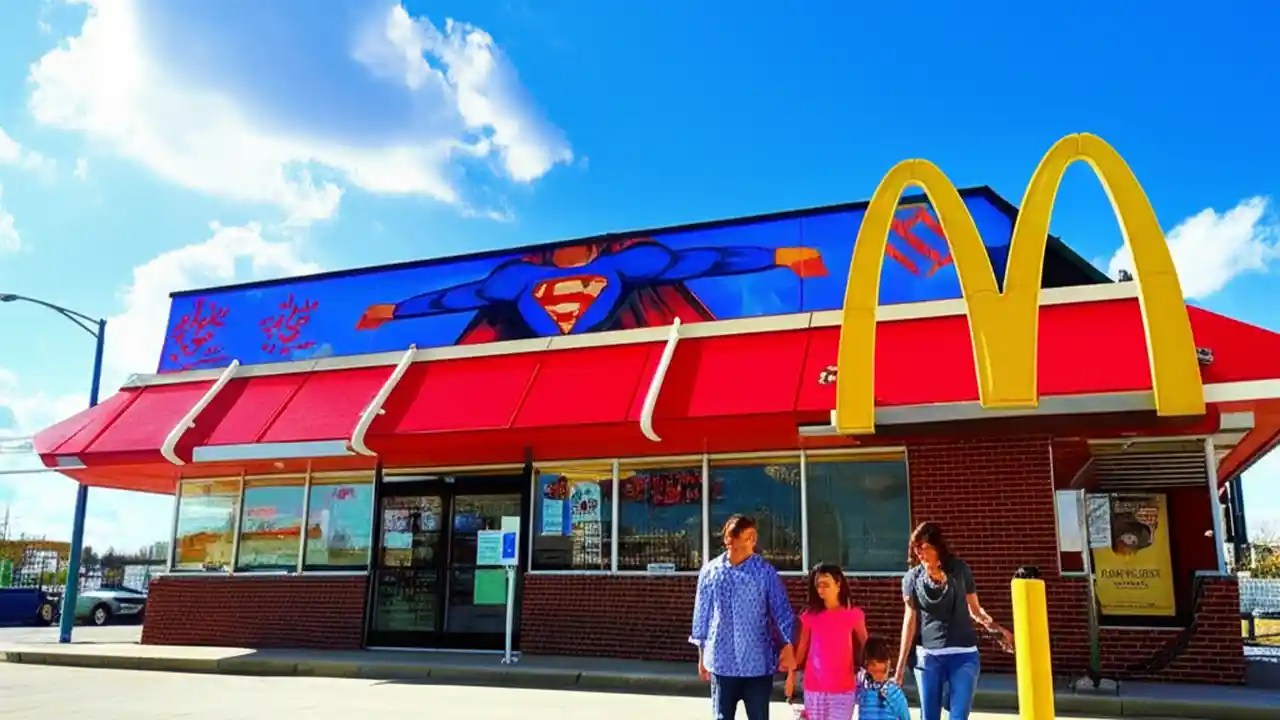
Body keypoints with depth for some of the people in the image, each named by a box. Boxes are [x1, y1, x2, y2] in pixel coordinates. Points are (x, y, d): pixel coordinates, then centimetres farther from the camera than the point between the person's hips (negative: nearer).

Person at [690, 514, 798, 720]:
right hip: (722, 662, 1)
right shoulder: (710, 571, -2)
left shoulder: (765, 571, -6)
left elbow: (781, 609, -8)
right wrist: (702, 657, 11)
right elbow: (702, 614, 7)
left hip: (757, 663, -1)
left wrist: (788, 645, -24)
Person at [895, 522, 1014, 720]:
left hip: (963, 655, -1)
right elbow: (910, 621, 2)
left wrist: (995, 627, -15)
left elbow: (974, 609, 6)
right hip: (927, 656, 1)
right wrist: (900, 665, 0)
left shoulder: (959, 570, -1)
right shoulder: (912, 578, -1)